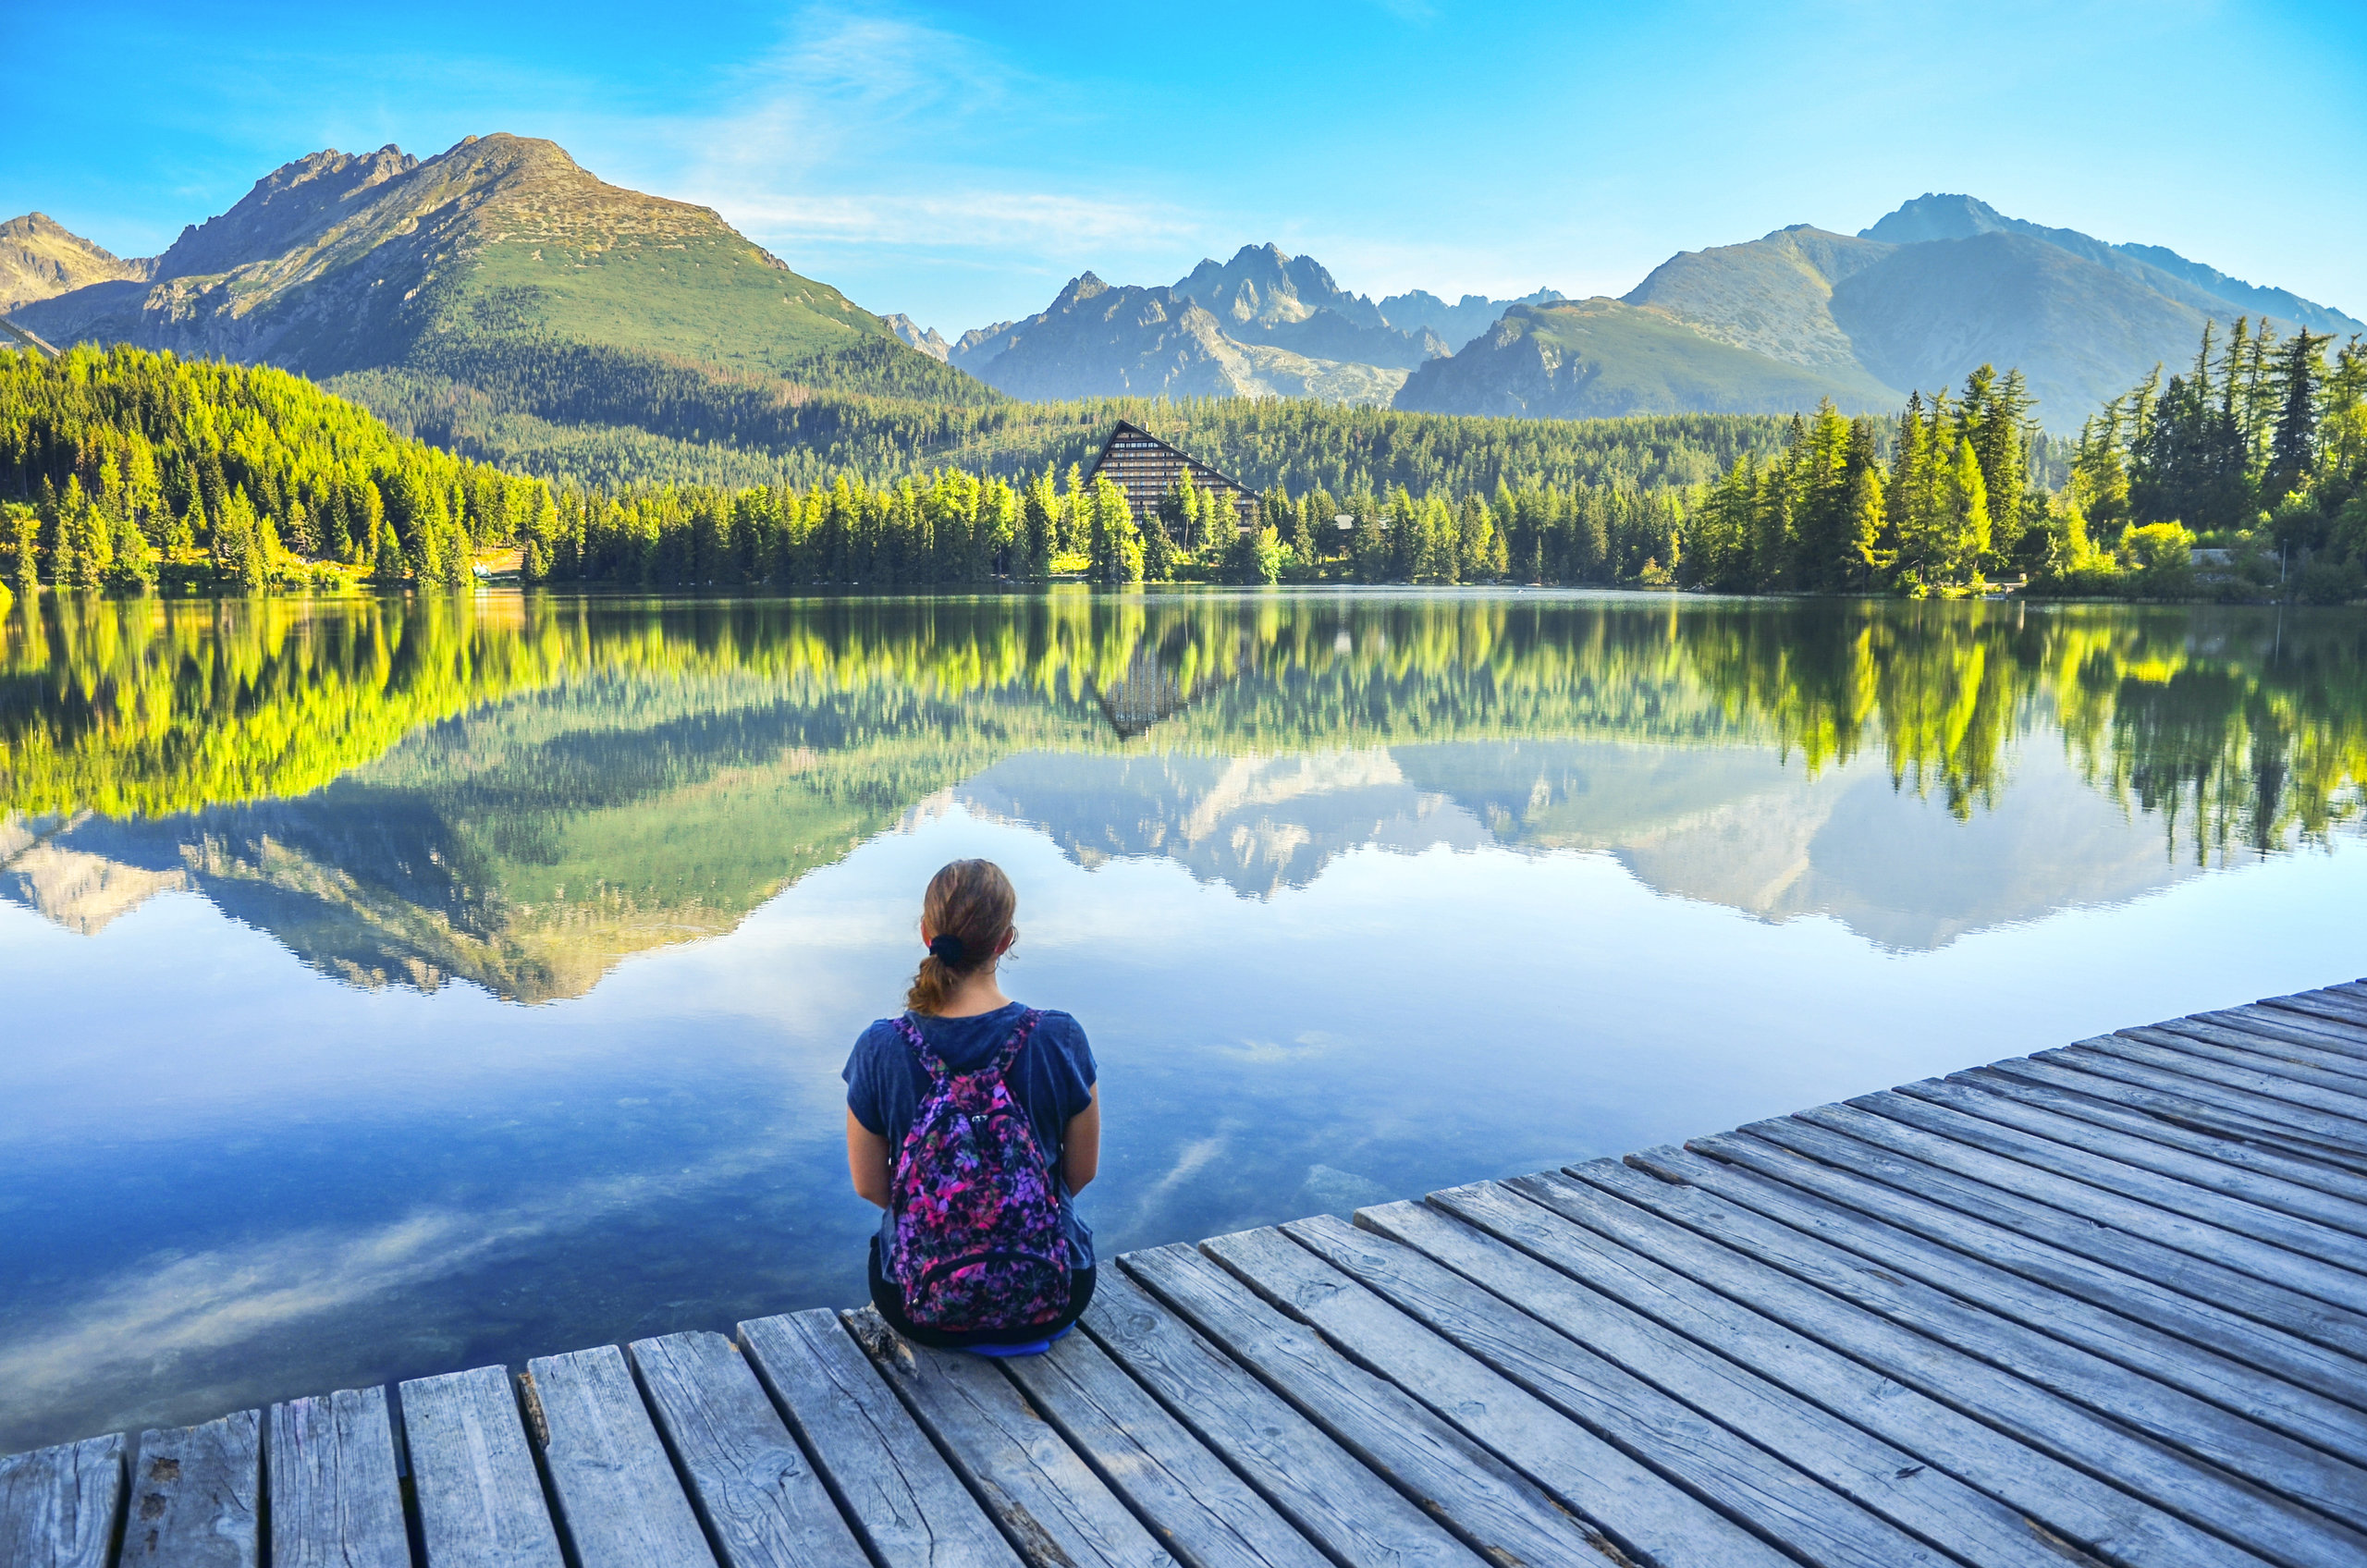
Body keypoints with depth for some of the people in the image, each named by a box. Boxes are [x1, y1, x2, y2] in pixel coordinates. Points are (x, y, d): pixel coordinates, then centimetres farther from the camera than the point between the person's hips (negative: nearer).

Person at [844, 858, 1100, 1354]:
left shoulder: (879, 1049, -16)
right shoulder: (1061, 1039, -17)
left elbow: (868, 1184, -4)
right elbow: (1083, 1170, -4)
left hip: (922, 1312, 0)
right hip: (1050, 1302, 0)